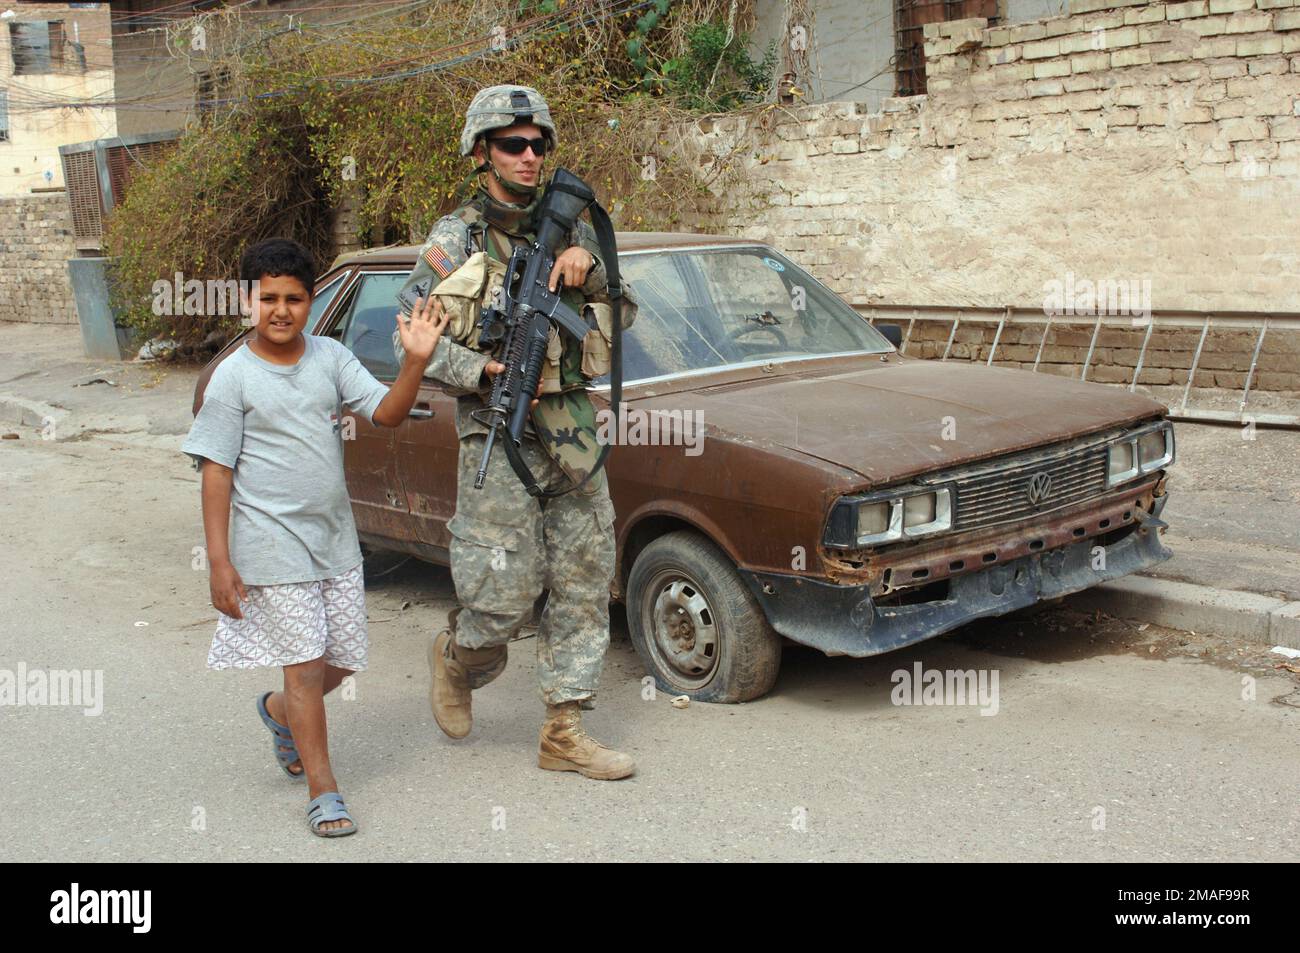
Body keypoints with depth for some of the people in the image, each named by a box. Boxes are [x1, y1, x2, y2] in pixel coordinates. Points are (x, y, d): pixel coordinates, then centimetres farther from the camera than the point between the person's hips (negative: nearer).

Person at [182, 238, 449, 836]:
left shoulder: (331, 358, 3)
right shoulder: (234, 377, -8)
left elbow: (386, 413, -6)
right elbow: (216, 471, -9)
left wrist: (416, 362, -23)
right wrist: (218, 559, -13)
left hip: (336, 539, 5)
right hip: (273, 545, -5)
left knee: (341, 662, 13)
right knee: (306, 665, -2)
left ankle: (279, 713, 43)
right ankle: (323, 791, 12)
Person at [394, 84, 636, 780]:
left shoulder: (567, 227, 12)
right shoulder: (455, 240, -2)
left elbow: (624, 311, 12)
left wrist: (588, 266, -6)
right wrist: (484, 371, -19)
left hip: (574, 433, 5)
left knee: (584, 586, 5)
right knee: (505, 596, -3)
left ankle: (564, 734, 15)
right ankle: (455, 657, 30)